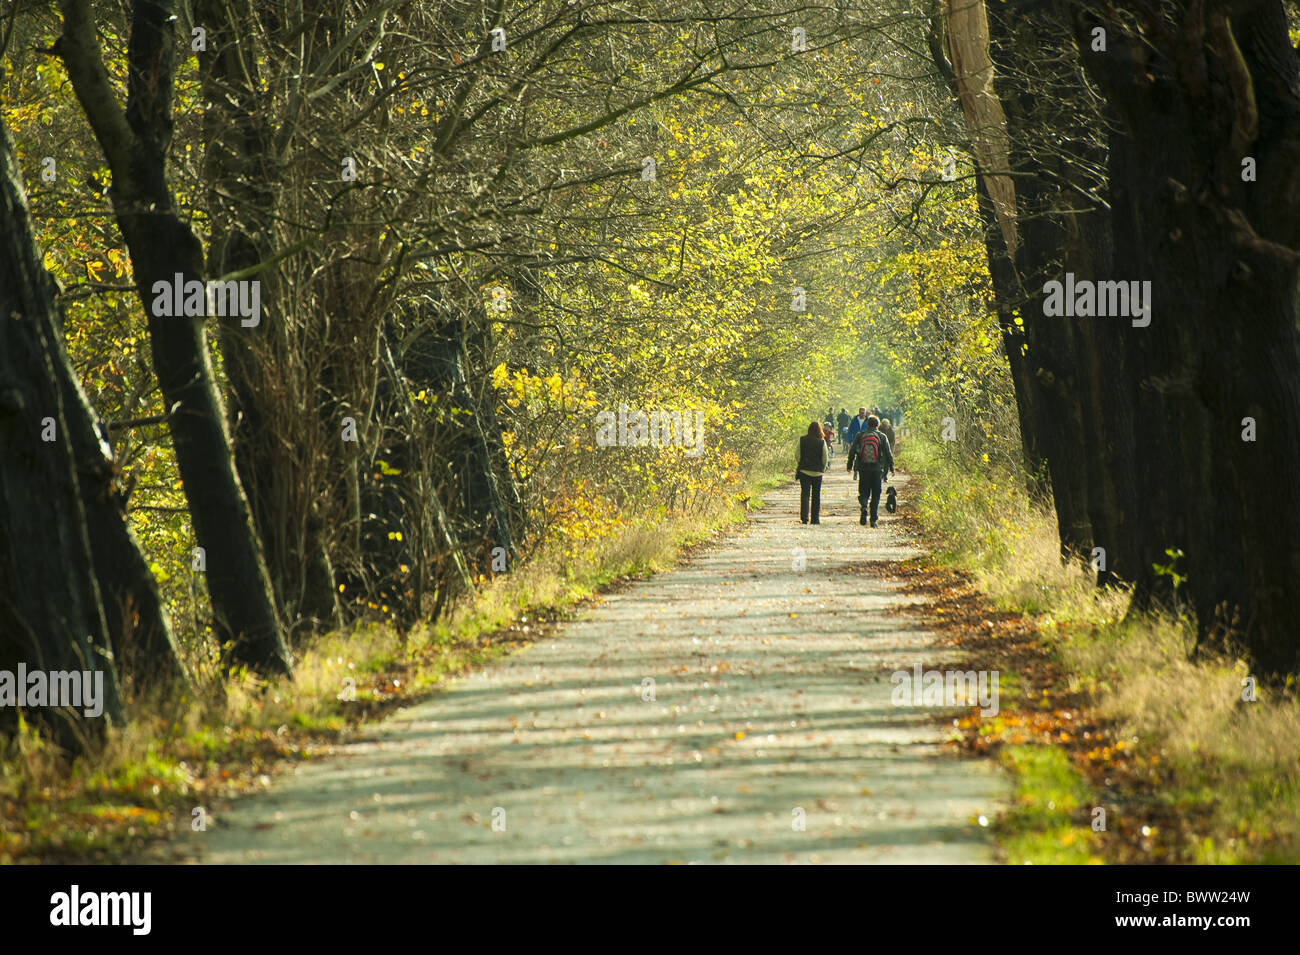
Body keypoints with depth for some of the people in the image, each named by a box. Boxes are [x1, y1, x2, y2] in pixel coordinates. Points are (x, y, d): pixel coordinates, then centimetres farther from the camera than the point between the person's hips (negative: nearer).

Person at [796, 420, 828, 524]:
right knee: (816, 496, 10)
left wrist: (798, 468, 14)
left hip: (804, 470, 0)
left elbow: (798, 457, -2)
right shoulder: (822, 442, -8)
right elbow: (825, 459, -3)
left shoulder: (802, 440, -5)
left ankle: (804, 518, -11)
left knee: (805, 494, 2)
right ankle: (815, 518, 12)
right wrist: (823, 469, 15)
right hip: (817, 472, 0)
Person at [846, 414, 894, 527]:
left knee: (863, 492, 11)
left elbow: (852, 451, 3)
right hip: (877, 470, 0)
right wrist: (891, 467, 14)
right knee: (876, 495, 7)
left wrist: (850, 465, 13)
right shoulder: (882, 437, 1)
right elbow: (888, 453, 4)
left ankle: (864, 507, -21)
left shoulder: (860, 435, 3)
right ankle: (873, 520, 2)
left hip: (863, 469, 0)